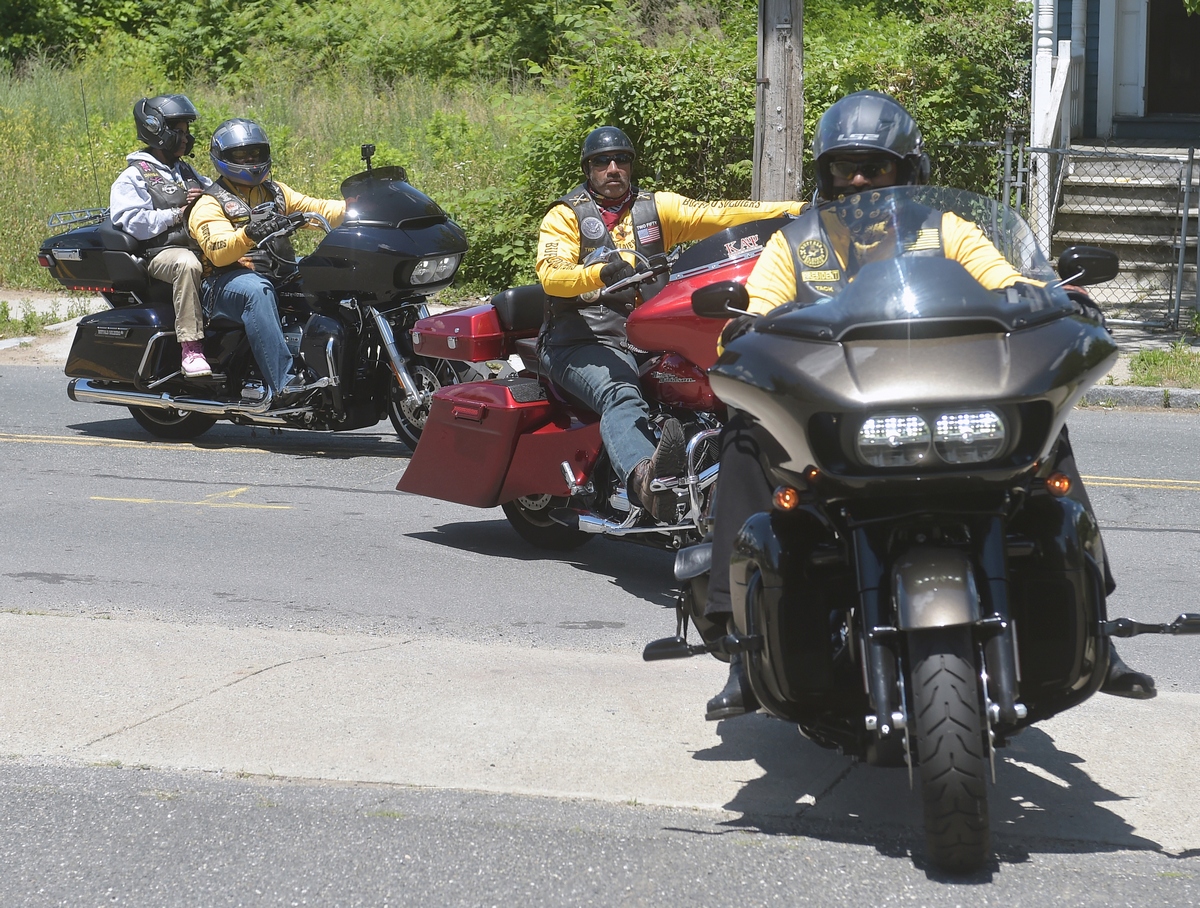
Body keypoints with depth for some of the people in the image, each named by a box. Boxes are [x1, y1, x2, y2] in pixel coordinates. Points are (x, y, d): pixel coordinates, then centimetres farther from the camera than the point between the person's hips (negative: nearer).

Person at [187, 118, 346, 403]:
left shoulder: (276, 192, 24)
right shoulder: (210, 205, 4)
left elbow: (316, 209, 14)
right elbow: (218, 253, -14)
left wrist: (349, 208, -6)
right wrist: (249, 234, -34)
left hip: (281, 277, 6)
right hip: (228, 281, -6)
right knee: (257, 291, -40)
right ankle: (284, 381, -49)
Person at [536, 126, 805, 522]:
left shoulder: (655, 207, 19)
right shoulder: (565, 215, 9)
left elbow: (717, 215, 8)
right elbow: (551, 274, -9)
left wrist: (796, 210, -5)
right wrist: (602, 273, -30)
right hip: (583, 343, -6)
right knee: (621, 396, -37)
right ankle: (645, 477, -65)